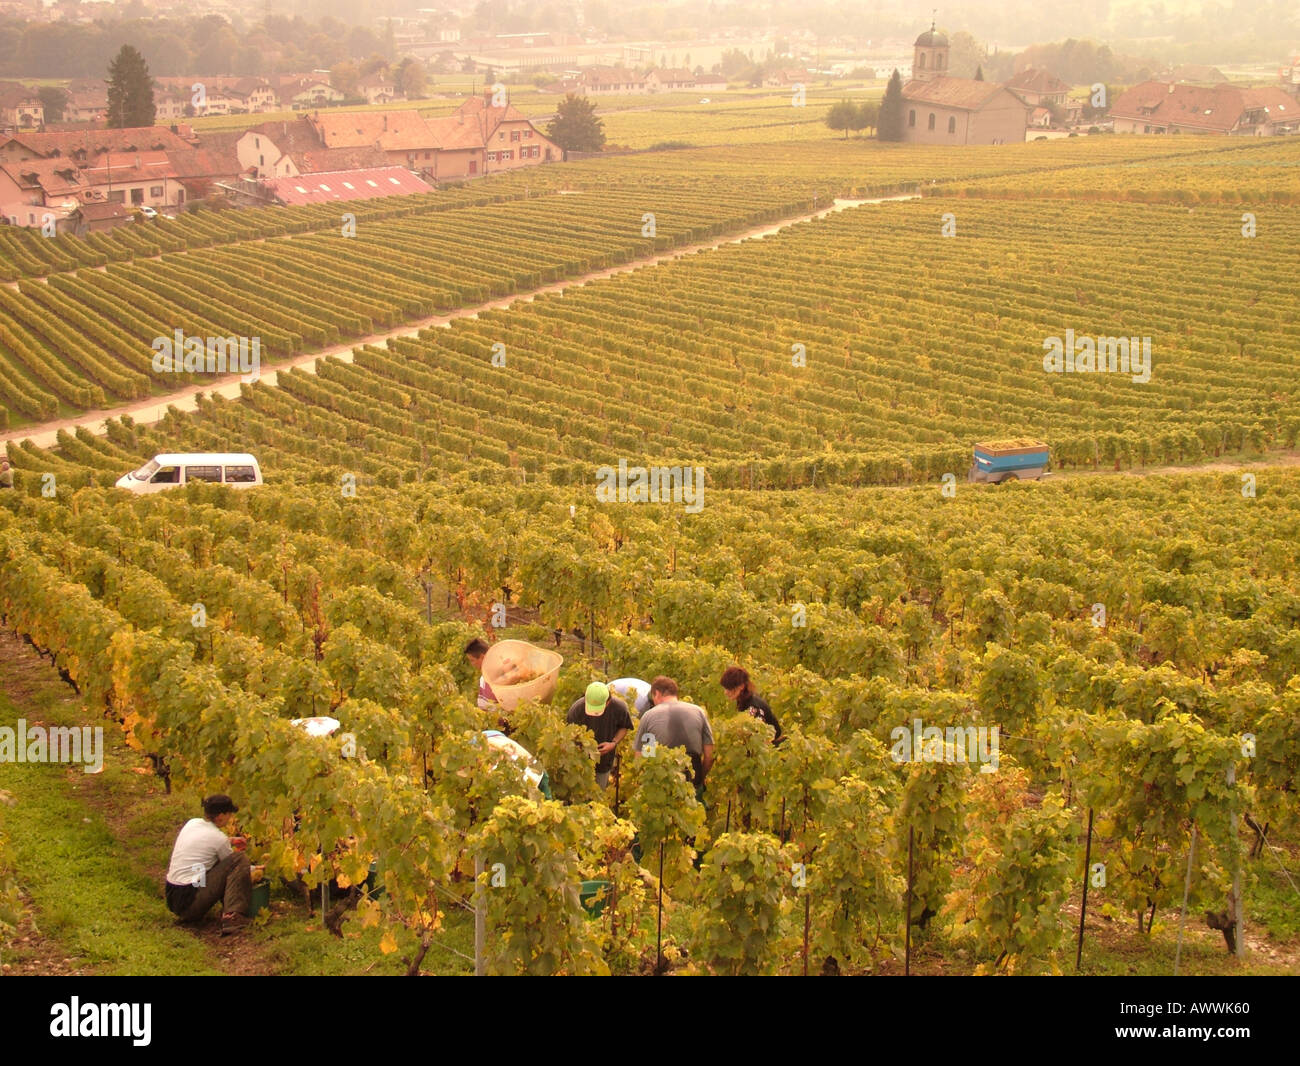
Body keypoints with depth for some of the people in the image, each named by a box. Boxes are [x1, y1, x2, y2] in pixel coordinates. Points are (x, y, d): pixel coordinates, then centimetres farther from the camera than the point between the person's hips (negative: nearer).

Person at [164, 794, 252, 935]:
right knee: (239, 859, -10)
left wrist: (229, 840, 27)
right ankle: (233, 915, -18)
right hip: (190, 901, -8)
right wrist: (254, 871, 23)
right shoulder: (219, 839, -10)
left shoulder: (191, 823, 9)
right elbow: (233, 865, 5)